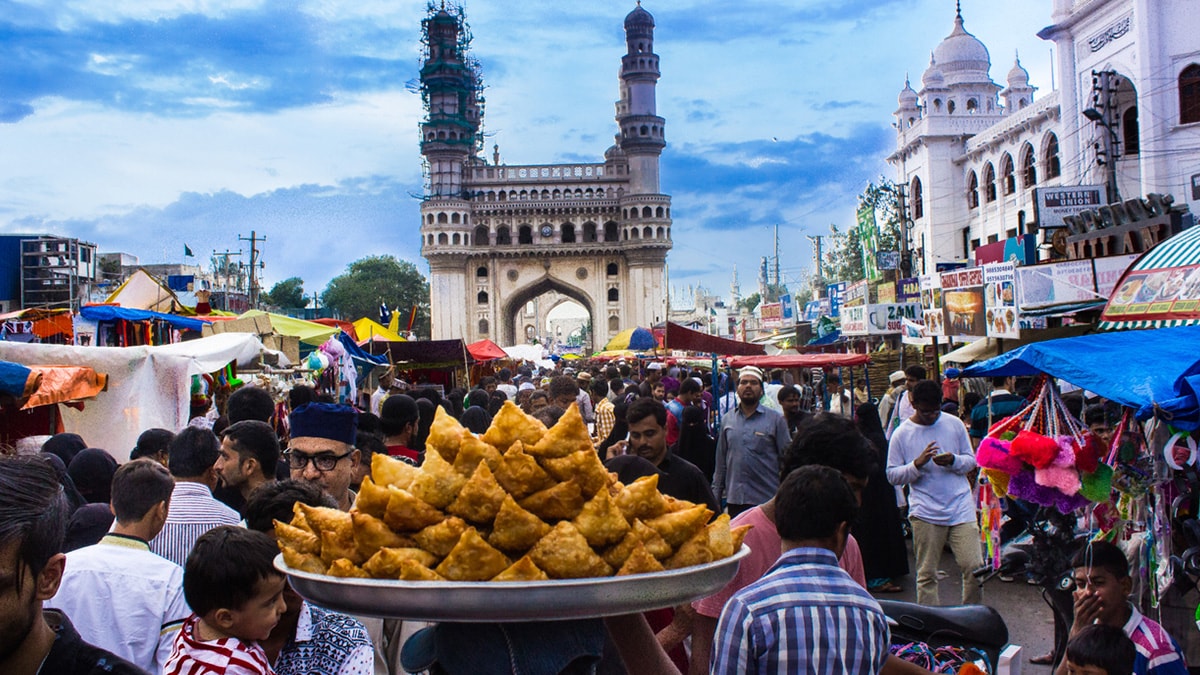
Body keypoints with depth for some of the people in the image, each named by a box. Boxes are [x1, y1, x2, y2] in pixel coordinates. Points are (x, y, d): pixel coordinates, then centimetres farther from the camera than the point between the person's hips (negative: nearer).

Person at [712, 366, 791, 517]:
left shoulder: (776, 420, 0)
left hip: (766, 500, -3)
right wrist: (715, 496, 10)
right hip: (734, 500, 3)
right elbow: (721, 462, 13)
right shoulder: (727, 420, 10)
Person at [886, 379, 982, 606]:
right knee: (926, 574, 3)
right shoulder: (901, 434, 0)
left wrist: (953, 460, -11)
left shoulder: (955, 424, 6)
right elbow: (892, 475, 0)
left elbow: (971, 460, 10)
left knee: (974, 567, -2)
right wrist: (917, 464, -17)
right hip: (925, 513, -1)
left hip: (961, 508, 1)